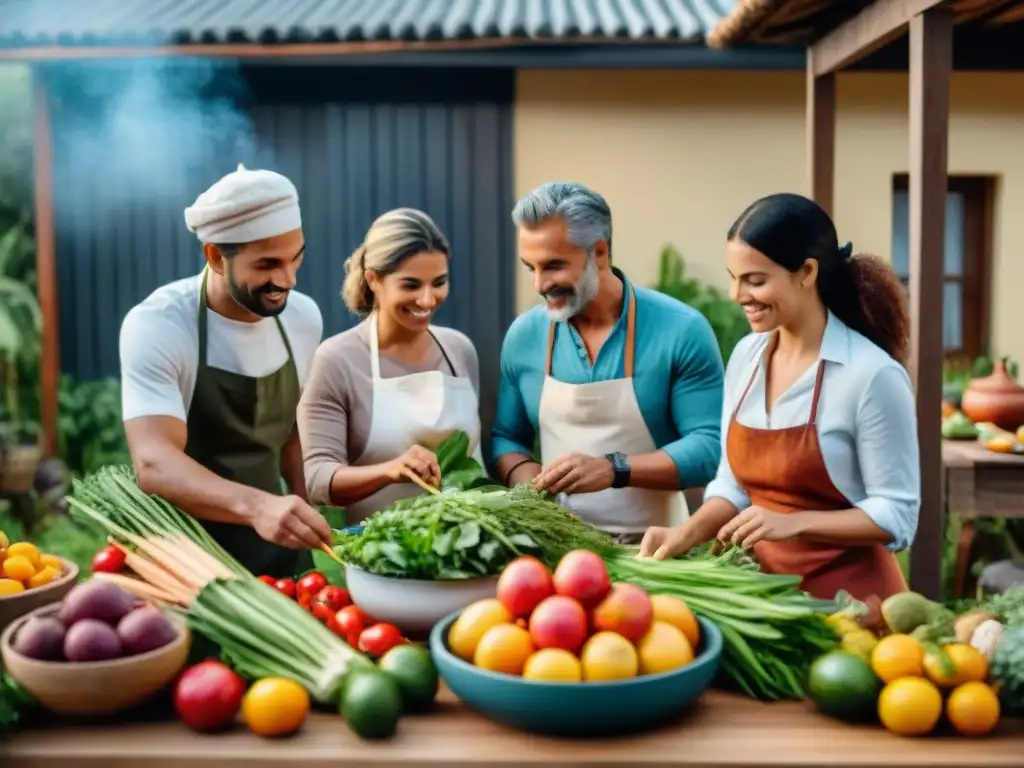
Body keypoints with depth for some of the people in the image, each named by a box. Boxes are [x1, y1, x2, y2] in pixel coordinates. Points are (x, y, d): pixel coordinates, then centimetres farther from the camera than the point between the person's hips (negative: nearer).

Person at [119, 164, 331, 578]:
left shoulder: (304, 317, -3)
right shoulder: (155, 326, -21)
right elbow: (154, 463, -33)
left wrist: (303, 521, 5)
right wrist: (256, 506, -48)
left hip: (277, 552, 5)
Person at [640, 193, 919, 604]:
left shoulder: (872, 374, -18)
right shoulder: (745, 356, 1)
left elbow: (896, 515, -15)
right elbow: (735, 484, 7)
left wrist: (793, 523, -24)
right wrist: (687, 533, -8)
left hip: (847, 597, -6)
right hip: (765, 586, 6)